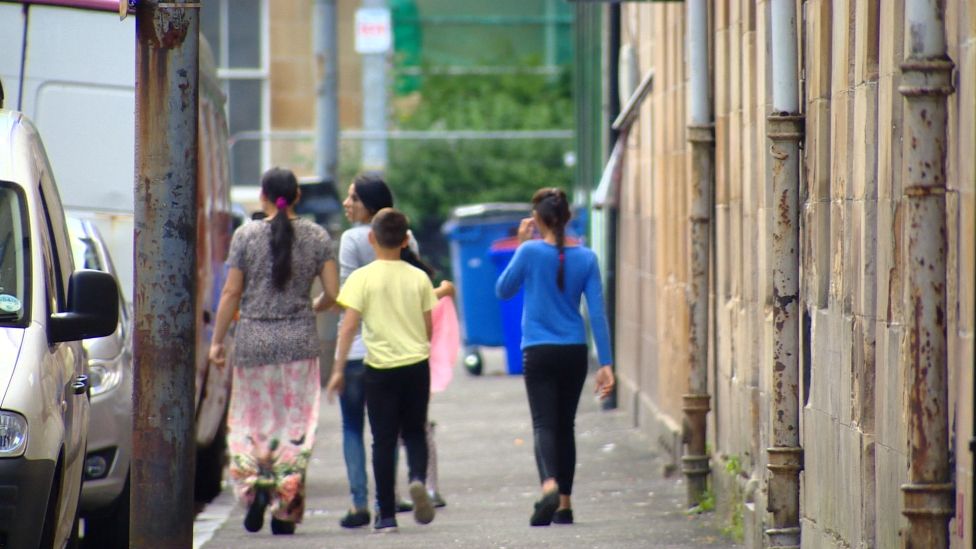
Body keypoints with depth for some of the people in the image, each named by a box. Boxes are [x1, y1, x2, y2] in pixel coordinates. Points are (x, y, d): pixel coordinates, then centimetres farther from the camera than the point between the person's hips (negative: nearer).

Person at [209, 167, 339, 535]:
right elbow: (332, 293, -2)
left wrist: (217, 340, 4)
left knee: (249, 421, 11)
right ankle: (285, 509, 1)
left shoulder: (246, 235, -4)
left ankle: (254, 486, -11)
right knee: (295, 424, 5)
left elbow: (231, 293, -4)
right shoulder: (317, 236, 1)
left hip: (253, 341, -1)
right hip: (299, 341, 1)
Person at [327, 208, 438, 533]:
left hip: (380, 368, -2)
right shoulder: (419, 278, 2)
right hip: (417, 364, 2)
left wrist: (338, 369, -6)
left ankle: (387, 515, 3)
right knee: (414, 432, 16)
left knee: (383, 440, 4)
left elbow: (349, 326, -11)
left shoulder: (362, 278, -7)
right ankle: (418, 478, -14)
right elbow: (428, 328, 7)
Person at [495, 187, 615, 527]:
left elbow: (503, 291, 6)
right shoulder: (585, 258, 0)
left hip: (539, 353, -3)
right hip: (574, 353, 3)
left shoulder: (530, 251, -8)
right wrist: (605, 364, 0)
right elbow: (597, 313, -1)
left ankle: (550, 485, -35)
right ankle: (564, 505, 19)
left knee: (544, 423, -8)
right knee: (565, 426, 16)